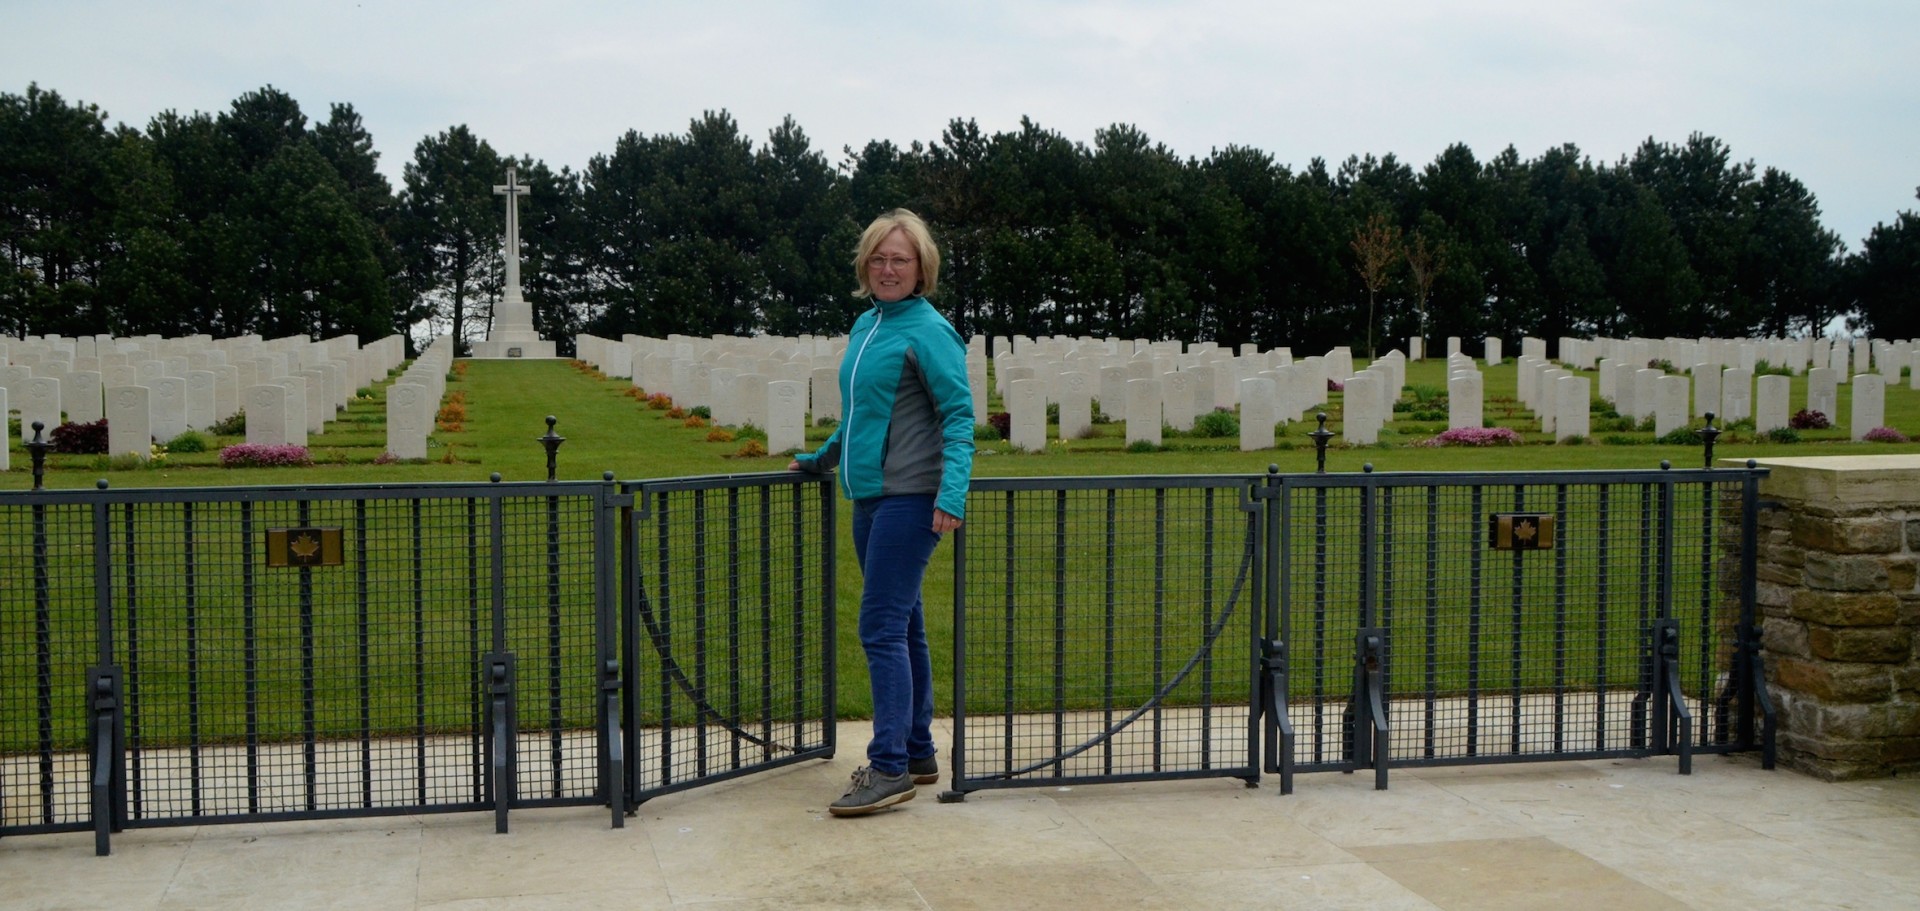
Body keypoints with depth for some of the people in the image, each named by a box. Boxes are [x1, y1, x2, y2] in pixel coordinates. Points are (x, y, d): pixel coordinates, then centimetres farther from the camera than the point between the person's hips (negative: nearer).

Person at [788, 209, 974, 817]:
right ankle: (918, 755, 23)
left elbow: (959, 416, -15)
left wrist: (952, 492, -25)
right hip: (870, 496, 9)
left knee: (883, 629, -11)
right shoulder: (866, 325, 15)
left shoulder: (928, 331, -10)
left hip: (909, 498, -9)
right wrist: (821, 459, 36)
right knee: (902, 629, 14)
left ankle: (889, 768, -8)